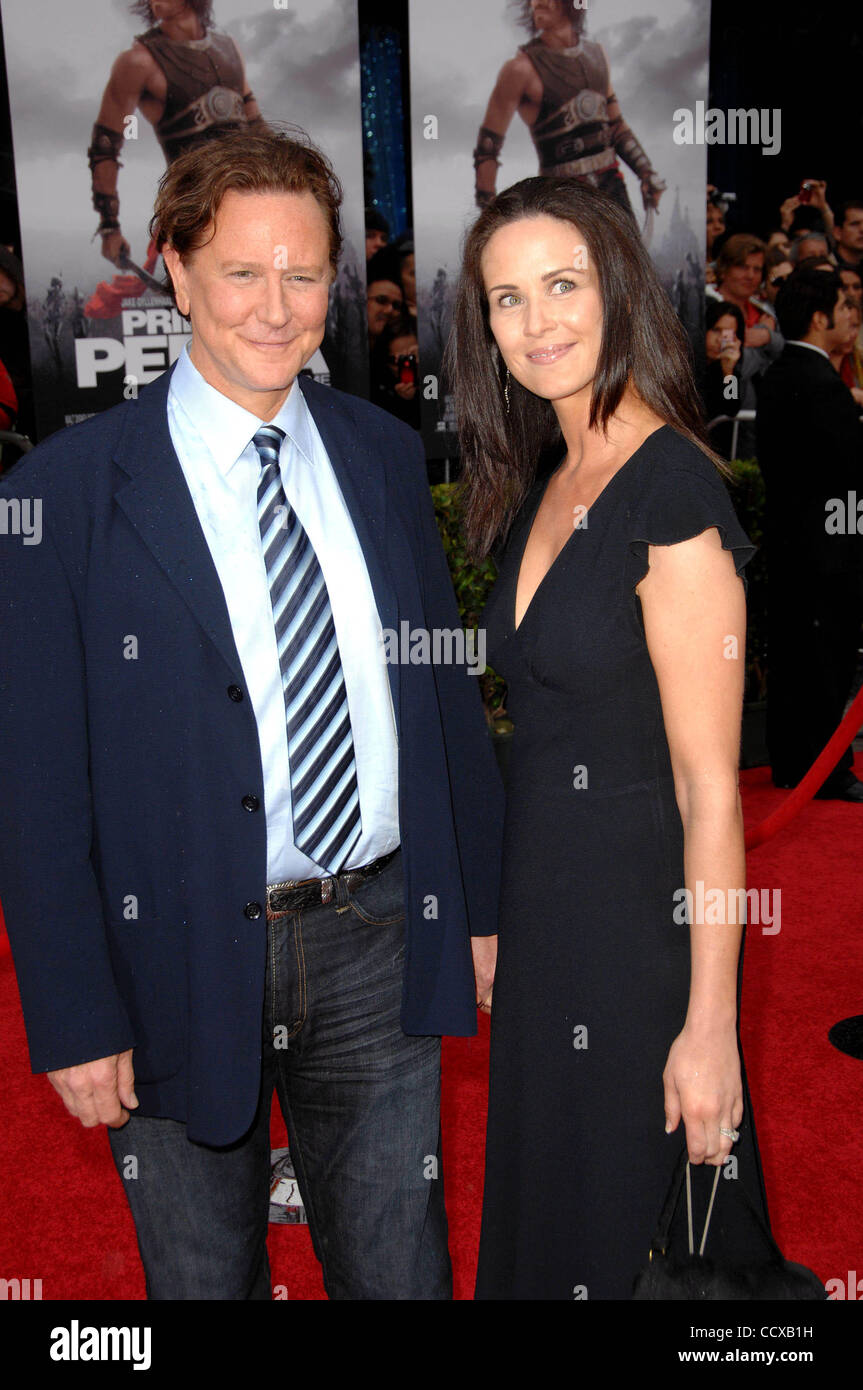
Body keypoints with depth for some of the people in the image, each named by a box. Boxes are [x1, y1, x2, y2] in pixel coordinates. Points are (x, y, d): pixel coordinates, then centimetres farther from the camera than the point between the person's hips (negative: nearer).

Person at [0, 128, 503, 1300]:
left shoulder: (386, 454, 4)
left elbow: (447, 687, 9)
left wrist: (479, 902, 9)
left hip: (381, 947, 3)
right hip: (185, 970, -3)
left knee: (402, 1270, 19)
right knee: (204, 1277, 19)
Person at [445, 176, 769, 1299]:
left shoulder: (672, 489, -18)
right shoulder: (540, 485, 8)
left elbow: (710, 785, -20)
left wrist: (710, 1026, -19)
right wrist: (498, 931, 13)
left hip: (641, 915, -8)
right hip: (541, 902, 8)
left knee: (631, 1237, 12)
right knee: (541, 1211, 23)